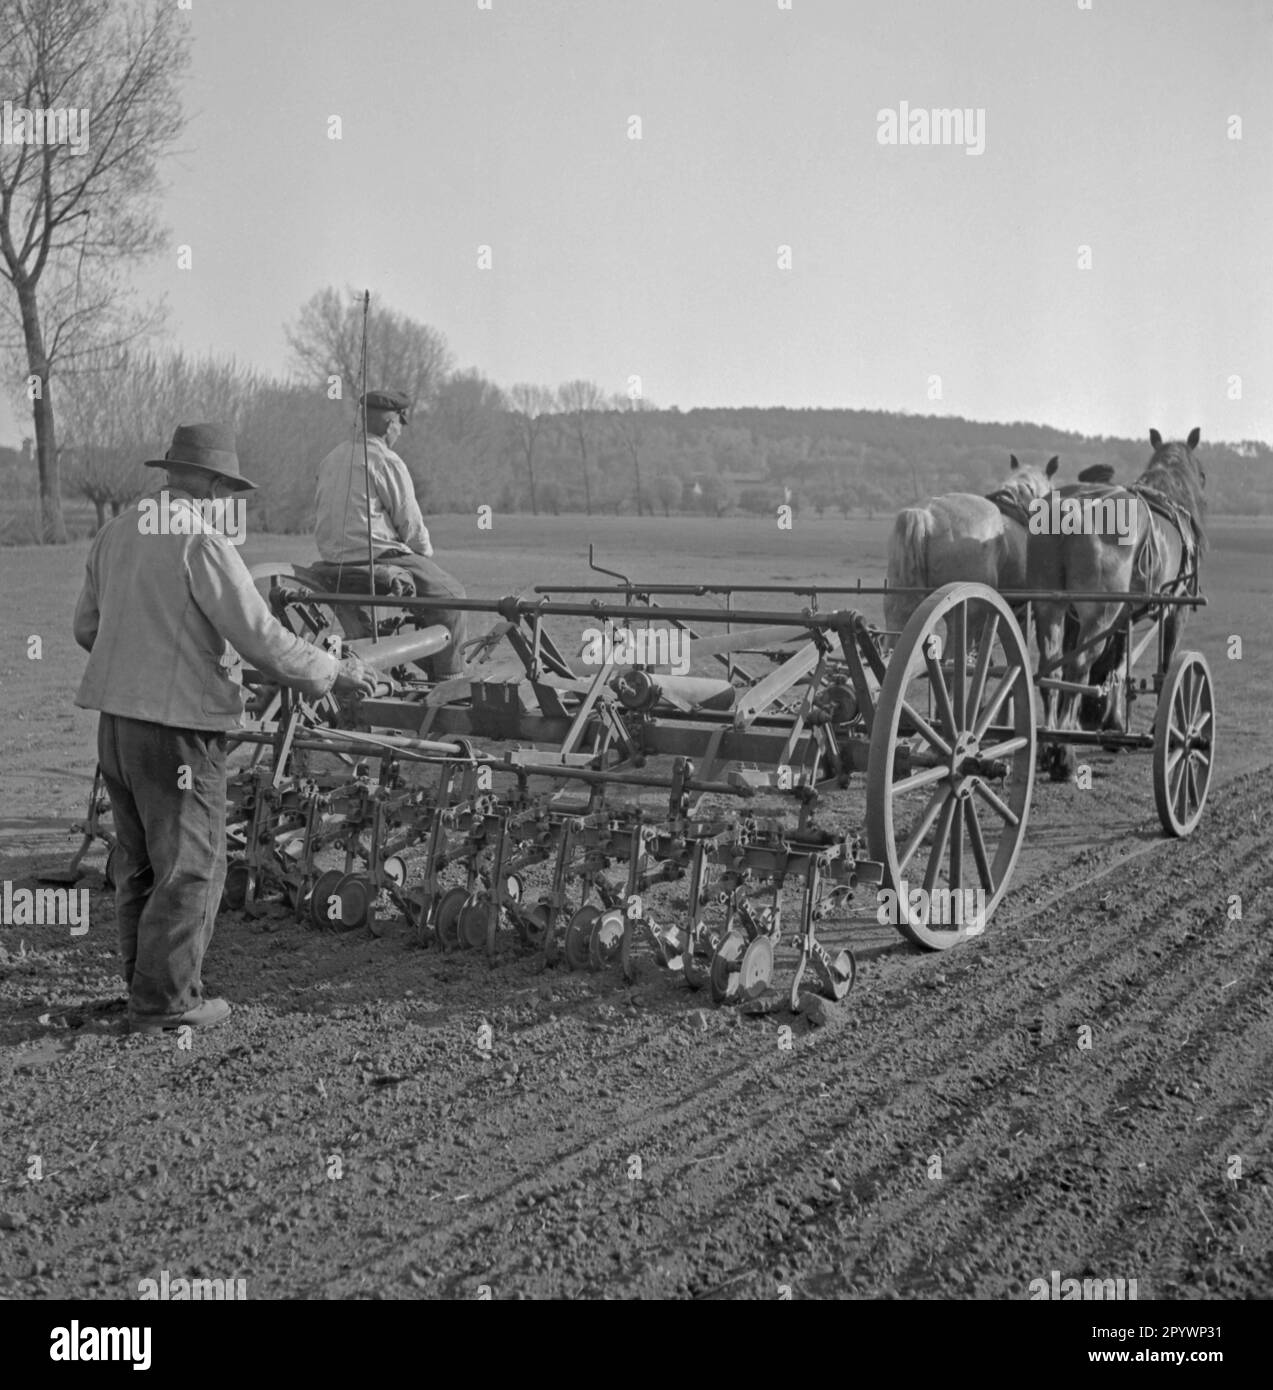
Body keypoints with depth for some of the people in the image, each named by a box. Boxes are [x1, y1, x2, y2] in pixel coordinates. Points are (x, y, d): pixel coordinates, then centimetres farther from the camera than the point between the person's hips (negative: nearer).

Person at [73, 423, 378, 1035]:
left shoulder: (116, 532, 8)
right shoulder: (203, 545, -15)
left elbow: (86, 627, 18)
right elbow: (263, 641, -16)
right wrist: (335, 673, -3)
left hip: (115, 721, 8)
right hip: (179, 729, -8)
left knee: (137, 864, 18)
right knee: (189, 867, 2)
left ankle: (144, 986, 28)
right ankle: (165, 1001, 8)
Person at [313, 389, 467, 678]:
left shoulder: (332, 458, 12)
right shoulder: (386, 461, -13)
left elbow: (321, 516, 17)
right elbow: (410, 522, -12)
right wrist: (426, 553, 8)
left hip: (333, 559, 9)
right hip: (376, 555, -9)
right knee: (449, 593, 4)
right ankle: (449, 678, 2)